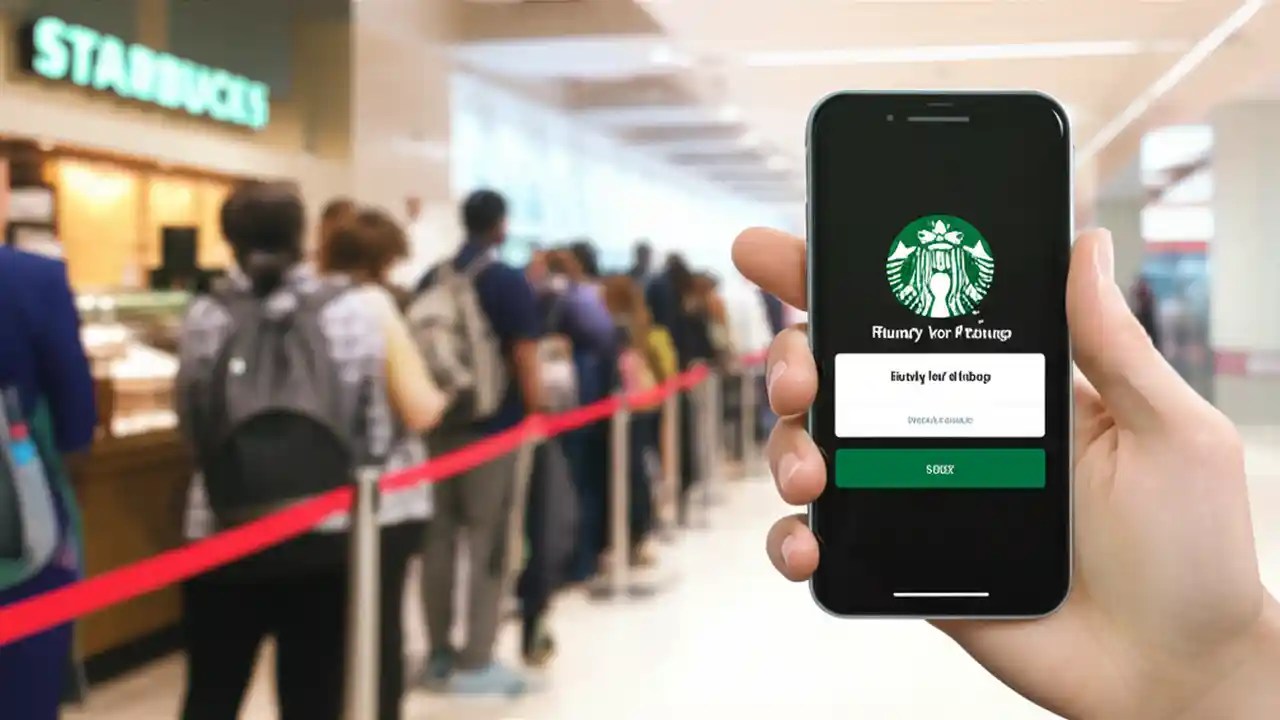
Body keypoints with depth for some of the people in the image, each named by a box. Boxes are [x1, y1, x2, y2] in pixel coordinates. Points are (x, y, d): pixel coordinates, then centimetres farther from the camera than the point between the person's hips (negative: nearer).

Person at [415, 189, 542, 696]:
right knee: (487, 540, 0)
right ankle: (475, 662, 2)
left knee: (439, 535, 11)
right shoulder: (509, 281, -9)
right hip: (493, 424, -6)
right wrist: (535, 412, -3)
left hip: (438, 422, 6)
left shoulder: (431, 280, 8)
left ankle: (438, 654, 18)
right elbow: (524, 356, -14)